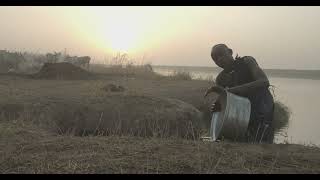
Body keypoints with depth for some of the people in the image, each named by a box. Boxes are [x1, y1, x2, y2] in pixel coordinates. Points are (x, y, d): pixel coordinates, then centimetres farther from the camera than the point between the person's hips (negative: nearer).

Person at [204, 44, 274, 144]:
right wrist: (218, 106, -19)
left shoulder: (247, 62, -11)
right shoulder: (220, 79, 6)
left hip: (261, 118, -6)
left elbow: (264, 82, -29)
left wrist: (231, 90, -34)